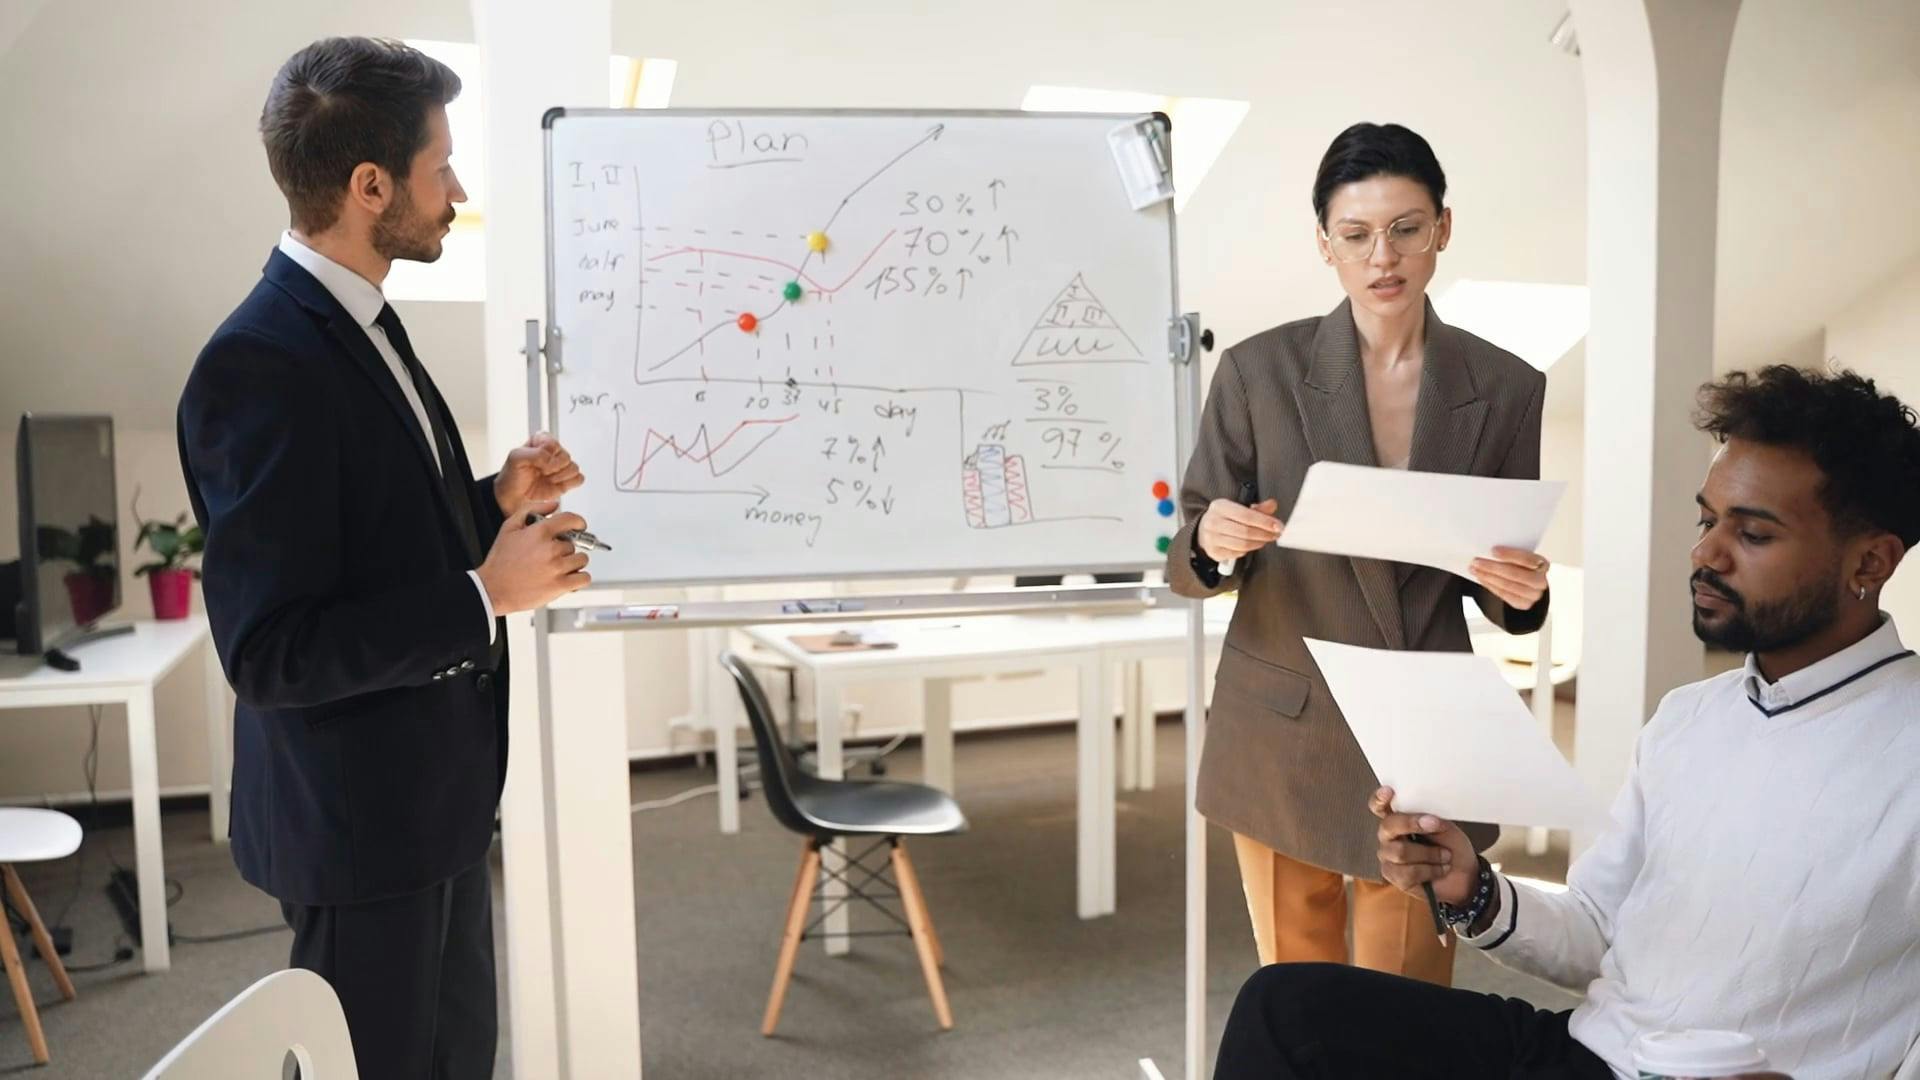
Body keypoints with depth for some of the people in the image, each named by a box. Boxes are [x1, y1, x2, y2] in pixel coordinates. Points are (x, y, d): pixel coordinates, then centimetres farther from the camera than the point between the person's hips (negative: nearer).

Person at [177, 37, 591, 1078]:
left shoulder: (359, 324, 7)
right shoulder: (259, 364, -23)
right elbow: (269, 651, -24)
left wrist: (497, 498, 1)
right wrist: (485, 596, -23)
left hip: (435, 795, 9)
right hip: (358, 822, -9)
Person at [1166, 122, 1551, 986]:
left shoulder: (1504, 388, 1)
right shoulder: (1259, 371, -4)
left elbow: (1508, 595, 8)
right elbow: (1188, 565, -1)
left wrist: (1521, 593, -15)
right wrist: (1212, 544, -23)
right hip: (1283, 742, -1)